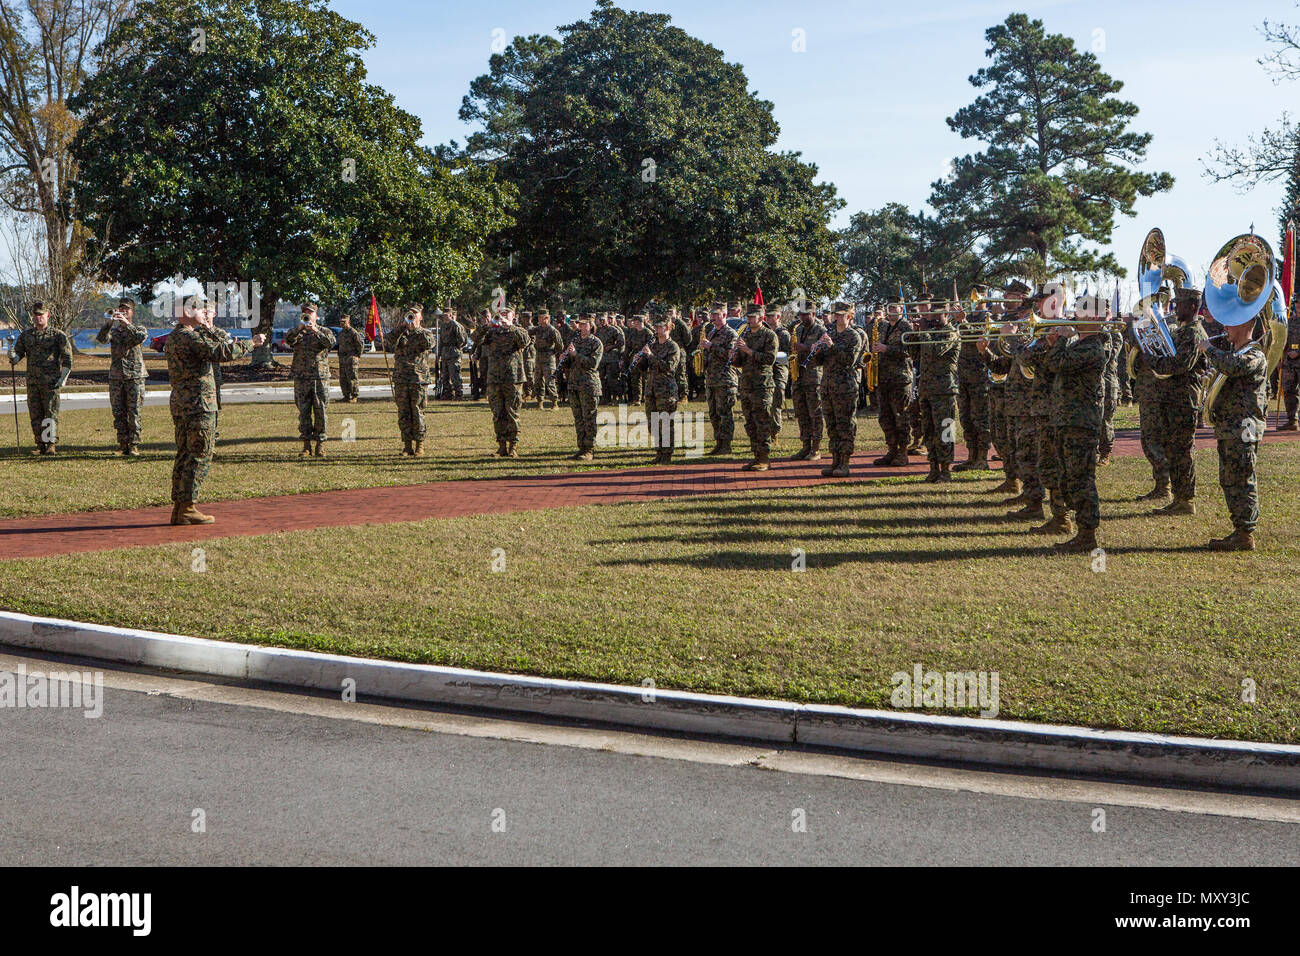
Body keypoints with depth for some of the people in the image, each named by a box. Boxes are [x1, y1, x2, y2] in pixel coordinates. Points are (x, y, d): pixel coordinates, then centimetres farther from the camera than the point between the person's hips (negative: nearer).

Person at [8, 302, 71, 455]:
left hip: (51, 382, -4)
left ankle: (52, 444, -4)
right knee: (35, 414, 4)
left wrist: (63, 378, -8)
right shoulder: (26, 335, 13)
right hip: (32, 382, 4)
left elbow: (67, 357, 0)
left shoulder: (57, 335, 1)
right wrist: (13, 357, -11)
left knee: (51, 413, -8)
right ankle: (41, 445, 9)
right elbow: (18, 353, 14)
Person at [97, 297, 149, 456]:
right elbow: (101, 339, -7)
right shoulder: (113, 330, 15)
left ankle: (134, 446, -2)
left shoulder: (139, 329, 10)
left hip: (135, 376, -3)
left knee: (134, 413, -6)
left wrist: (127, 324, -24)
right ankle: (123, 445, 7)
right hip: (116, 377, 3)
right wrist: (110, 322, -21)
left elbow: (141, 337, -15)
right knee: (118, 413, 1)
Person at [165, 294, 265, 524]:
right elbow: (221, 353, -22)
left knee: (184, 454, 12)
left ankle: (178, 507, 15)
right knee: (200, 456, -5)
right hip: (198, 404, -10)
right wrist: (251, 344, -13)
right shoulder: (188, 337, -15)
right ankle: (187, 508, -5)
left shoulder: (176, 336, 17)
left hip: (181, 404, 10)